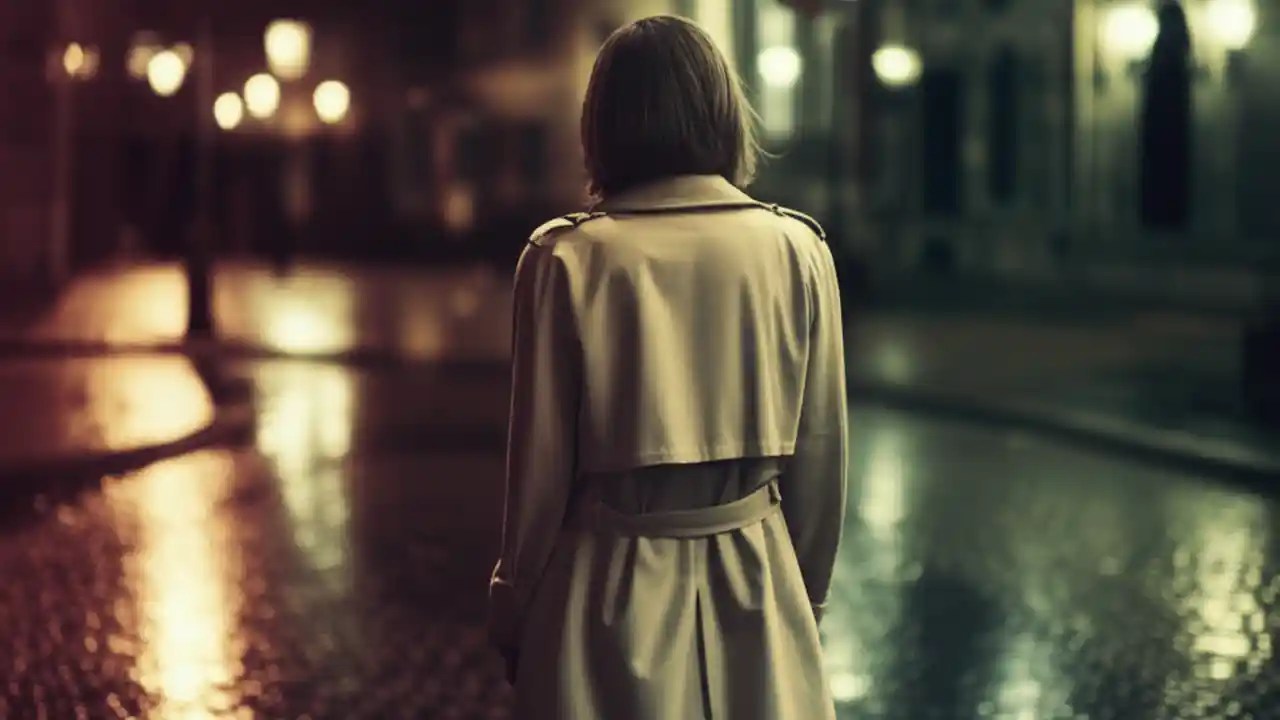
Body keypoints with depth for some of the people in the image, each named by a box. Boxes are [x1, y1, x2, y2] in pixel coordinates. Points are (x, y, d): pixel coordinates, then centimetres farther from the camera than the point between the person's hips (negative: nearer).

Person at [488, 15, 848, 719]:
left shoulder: (567, 258, -11)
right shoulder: (797, 249, -5)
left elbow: (542, 465, -6)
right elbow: (820, 454, 2)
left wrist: (516, 619, 7)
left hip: (610, 591, -2)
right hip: (761, 586, 2)